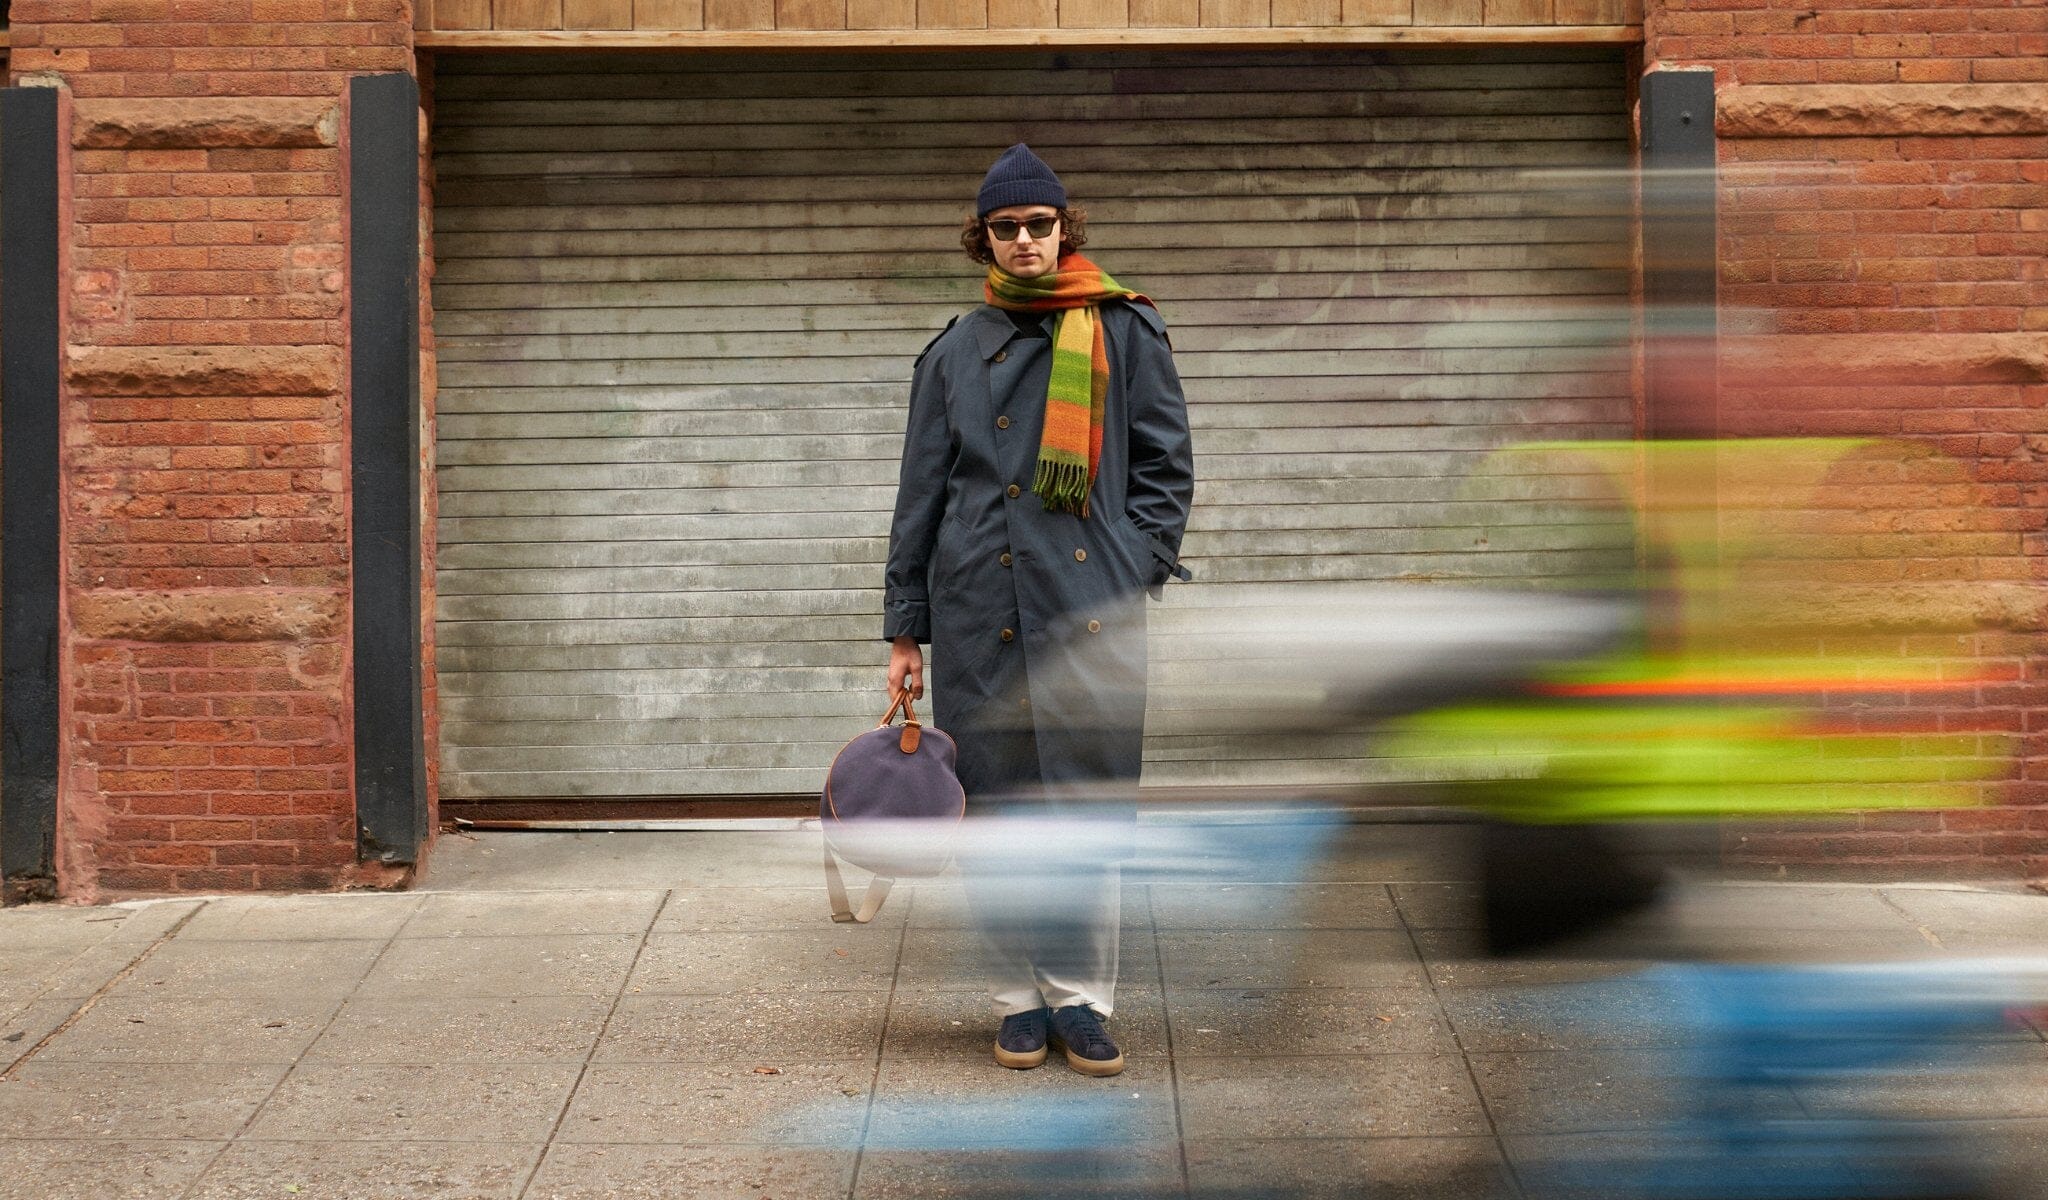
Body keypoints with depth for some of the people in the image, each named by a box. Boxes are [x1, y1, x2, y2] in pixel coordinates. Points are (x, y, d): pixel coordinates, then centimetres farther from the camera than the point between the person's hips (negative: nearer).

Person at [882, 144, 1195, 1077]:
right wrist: (905, 628, 9)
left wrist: (1137, 569, -4)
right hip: (978, 609, 2)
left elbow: (1166, 465, 8)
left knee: (1092, 813, -2)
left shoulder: (1125, 331, 7)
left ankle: (1082, 998, 9)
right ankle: (1020, 998, 15)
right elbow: (922, 494, 12)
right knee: (995, 813, 3)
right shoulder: (956, 352, 11)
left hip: (1092, 611, -1)